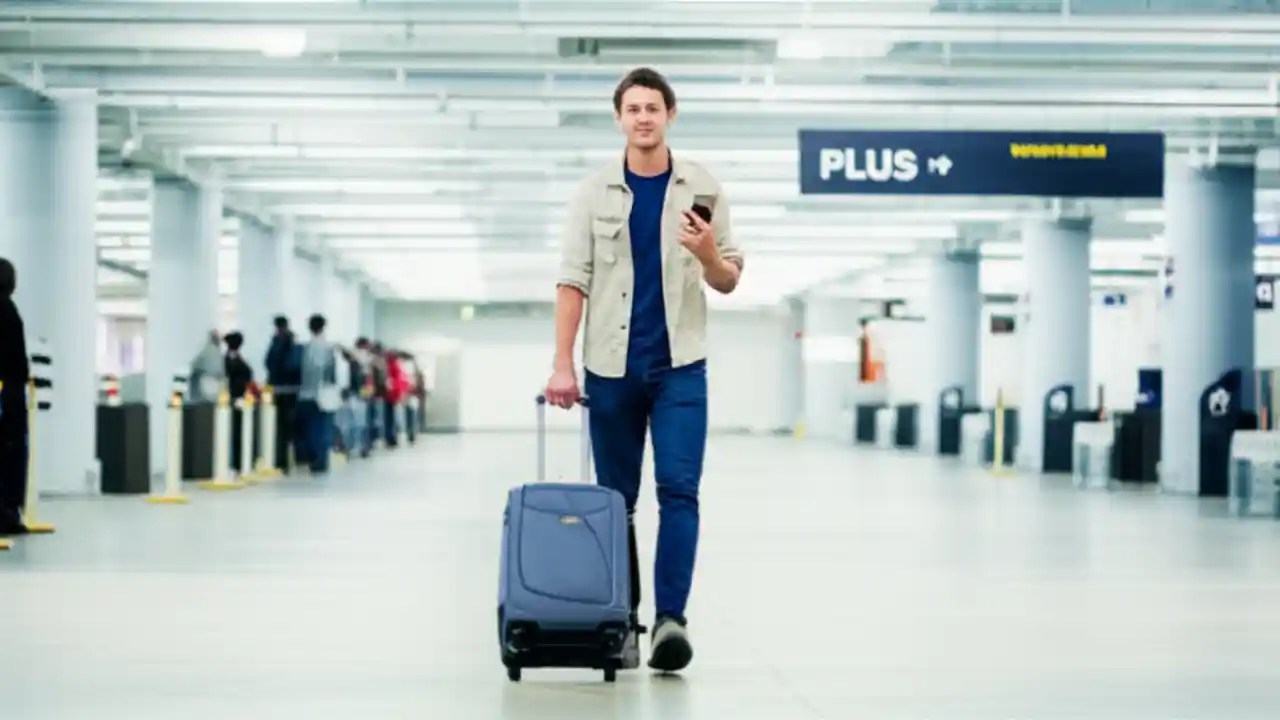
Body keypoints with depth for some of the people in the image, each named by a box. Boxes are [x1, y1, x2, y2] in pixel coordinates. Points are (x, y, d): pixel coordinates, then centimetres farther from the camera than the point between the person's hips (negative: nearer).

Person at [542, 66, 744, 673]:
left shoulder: (702, 188, 3)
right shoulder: (595, 192, 3)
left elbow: (728, 281, 6)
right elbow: (573, 280, -1)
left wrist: (708, 254, -17)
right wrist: (562, 364, -9)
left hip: (679, 365, -1)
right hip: (611, 367, 1)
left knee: (678, 489, -12)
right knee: (616, 499, 7)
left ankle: (670, 617, -15)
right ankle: (620, 619, 17)